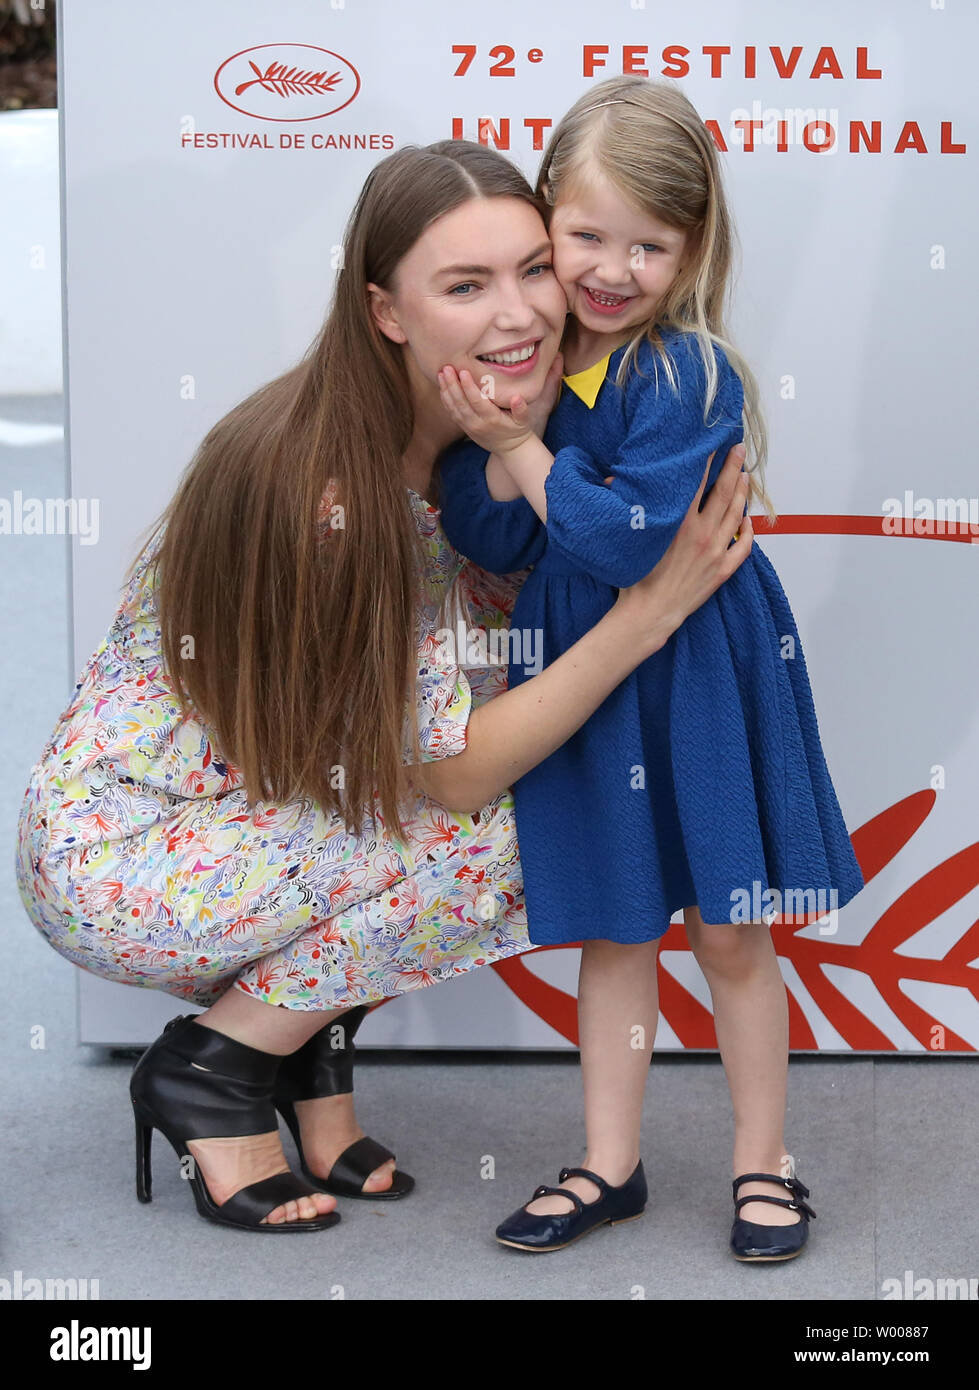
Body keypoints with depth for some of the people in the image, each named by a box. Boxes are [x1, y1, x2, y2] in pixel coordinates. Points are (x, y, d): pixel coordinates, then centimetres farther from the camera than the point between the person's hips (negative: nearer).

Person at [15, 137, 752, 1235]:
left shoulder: (450, 439, -4)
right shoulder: (325, 486, -30)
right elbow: (457, 776, -24)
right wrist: (652, 609, -28)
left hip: (264, 804, 8)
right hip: (111, 857, -8)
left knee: (506, 719, -6)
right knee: (493, 836, -21)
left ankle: (307, 1033, 6)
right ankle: (206, 1069, -2)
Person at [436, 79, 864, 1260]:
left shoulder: (694, 376, -17)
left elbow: (629, 541, -25)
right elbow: (491, 543, -4)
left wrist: (524, 448, -19)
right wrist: (485, 440, -20)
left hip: (699, 673, -4)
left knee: (728, 931, 7)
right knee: (612, 930, 14)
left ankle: (762, 1163, 24)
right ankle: (609, 1166, 26)